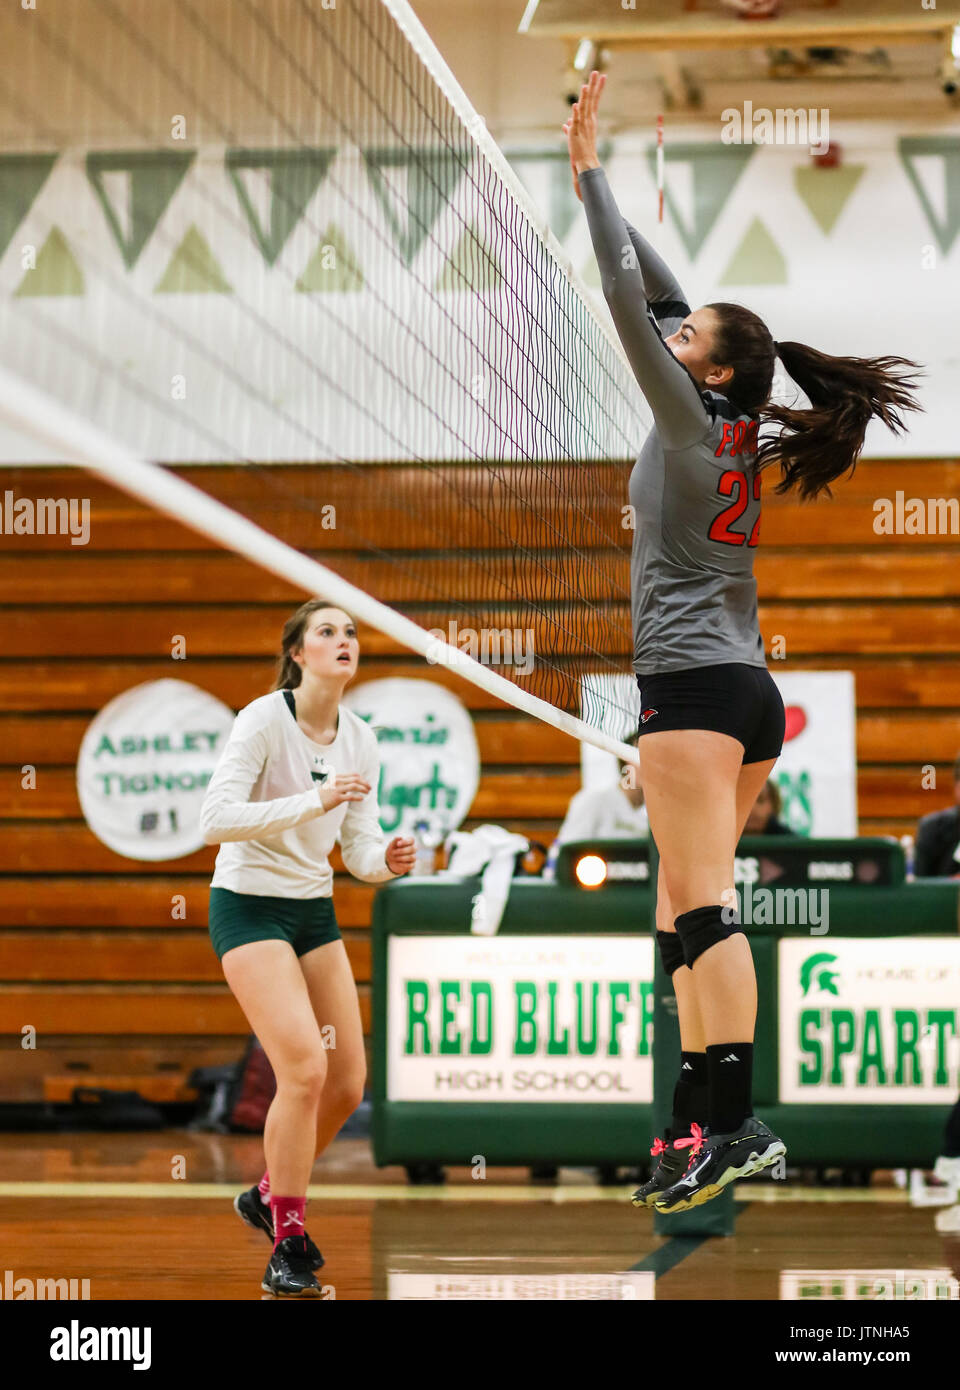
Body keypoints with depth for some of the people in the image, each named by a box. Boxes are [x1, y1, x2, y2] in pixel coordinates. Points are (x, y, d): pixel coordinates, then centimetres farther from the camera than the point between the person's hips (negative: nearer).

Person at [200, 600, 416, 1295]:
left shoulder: (360, 738, 3)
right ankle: (287, 1248, -8)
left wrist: (387, 859, -17)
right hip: (249, 905, -7)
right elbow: (215, 820, -26)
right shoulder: (264, 719, -16)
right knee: (305, 1068, -19)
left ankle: (270, 1196, 30)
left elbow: (359, 849, 6)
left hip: (315, 911, 7)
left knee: (347, 1082, 5)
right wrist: (313, 801, -32)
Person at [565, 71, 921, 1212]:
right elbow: (660, 301, 20)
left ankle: (733, 1120, -21)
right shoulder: (738, 431, 14)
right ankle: (694, 1126, 6)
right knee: (685, 911, 8)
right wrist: (593, 183, 23)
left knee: (703, 905, -14)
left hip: (693, 684, -9)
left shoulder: (693, 423, -6)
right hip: (748, 691, 9)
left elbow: (629, 302, -10)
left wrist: (589, 172, -3)